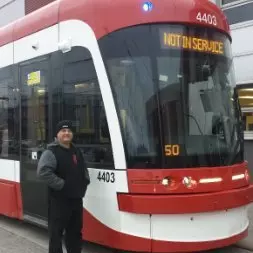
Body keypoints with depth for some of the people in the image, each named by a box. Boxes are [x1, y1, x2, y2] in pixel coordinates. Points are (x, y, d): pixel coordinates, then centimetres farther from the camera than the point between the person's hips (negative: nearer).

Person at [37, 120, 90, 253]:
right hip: (59, 200, -7)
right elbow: (43, 172, -27)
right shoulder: (51, 152, -13)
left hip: (76, 199, 8)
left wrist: (85, 182, 10)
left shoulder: (77, 151, 14)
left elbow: (84, 170, 27)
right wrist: (62, 184, -24)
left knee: (75, 231, 17)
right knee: (56, 232, 0)